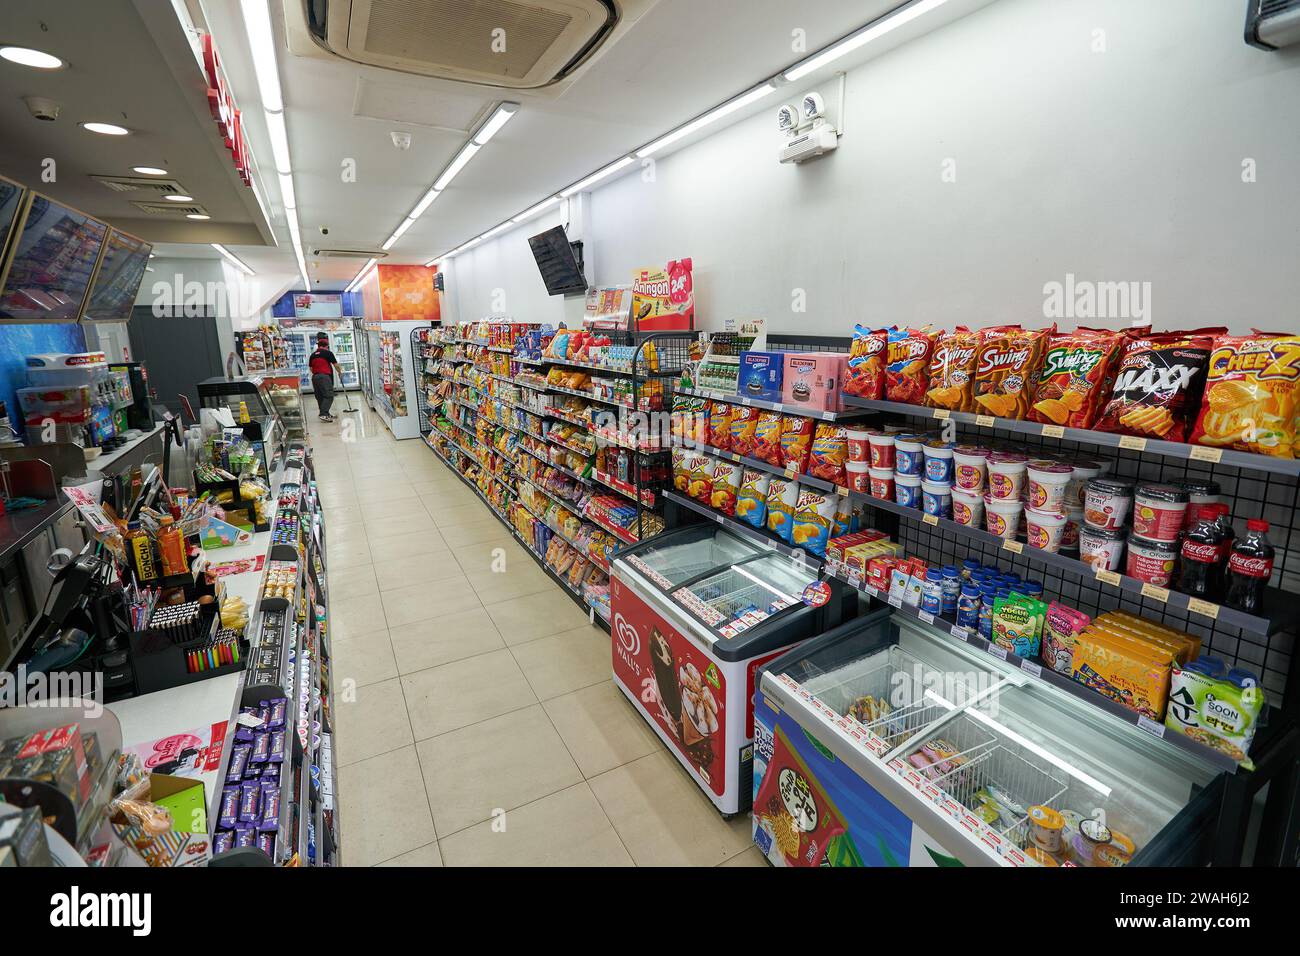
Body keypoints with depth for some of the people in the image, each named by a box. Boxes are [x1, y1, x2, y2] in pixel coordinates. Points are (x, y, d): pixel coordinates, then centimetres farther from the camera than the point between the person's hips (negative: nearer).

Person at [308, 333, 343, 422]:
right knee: (329, 396, -8)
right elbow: (336, 365, 2)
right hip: (325, 376, -7)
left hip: (315, 377, 7)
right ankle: (324, 414, -21)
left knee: (320, 397, 12)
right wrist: (340, 373, 19)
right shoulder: (328, 353, -4)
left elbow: (311, 368, 18)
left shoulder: (313, 355, 14)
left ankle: (326, 414, 18)